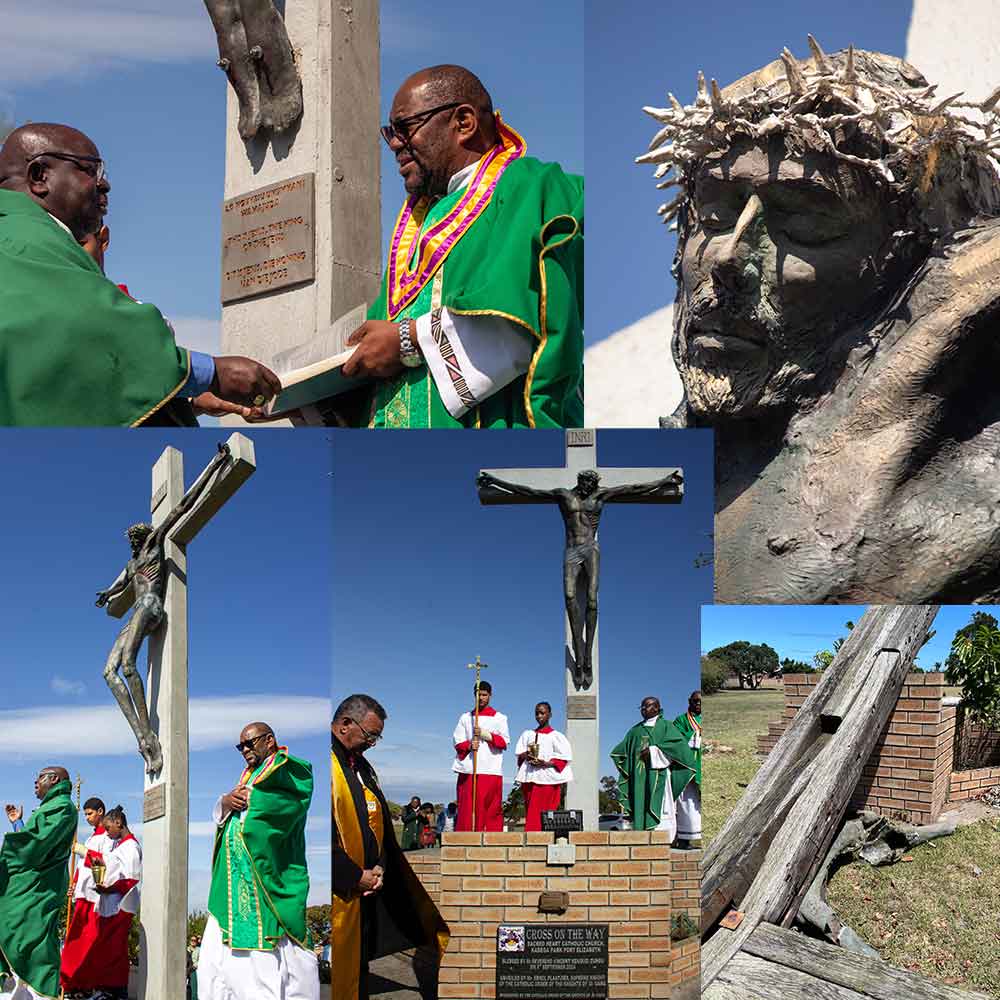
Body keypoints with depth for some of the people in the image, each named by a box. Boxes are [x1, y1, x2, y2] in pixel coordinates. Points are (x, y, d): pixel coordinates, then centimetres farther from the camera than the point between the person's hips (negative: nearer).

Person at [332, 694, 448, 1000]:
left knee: (359, 967, 13)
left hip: (364, 887, 9)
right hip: (338, 893, -9)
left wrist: (379, 867, 3)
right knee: (337, 974, -5)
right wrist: (355, 876, -16)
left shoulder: (361, 766, 15)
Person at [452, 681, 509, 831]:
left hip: (490, 769, -1)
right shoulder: (466, 717, 18)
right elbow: (457, 740, 10)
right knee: (467, 808, -6)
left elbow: (504, 741, 4)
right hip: (468, 768, 1)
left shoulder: (499, 717, 13)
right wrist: (469, 745, -10)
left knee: (491, 808, -7)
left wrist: (484, 734, -8)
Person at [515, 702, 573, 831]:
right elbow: (519, 752, 16)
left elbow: (563, 758, -2)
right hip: (529, 777, 4)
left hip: (548, 778, -4)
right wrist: (526, 756, -8)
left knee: (545, 814, -11)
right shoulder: (527, 734, 17)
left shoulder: (556, 736, 3)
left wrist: (546, 763, -17)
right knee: (530, 813, 0)